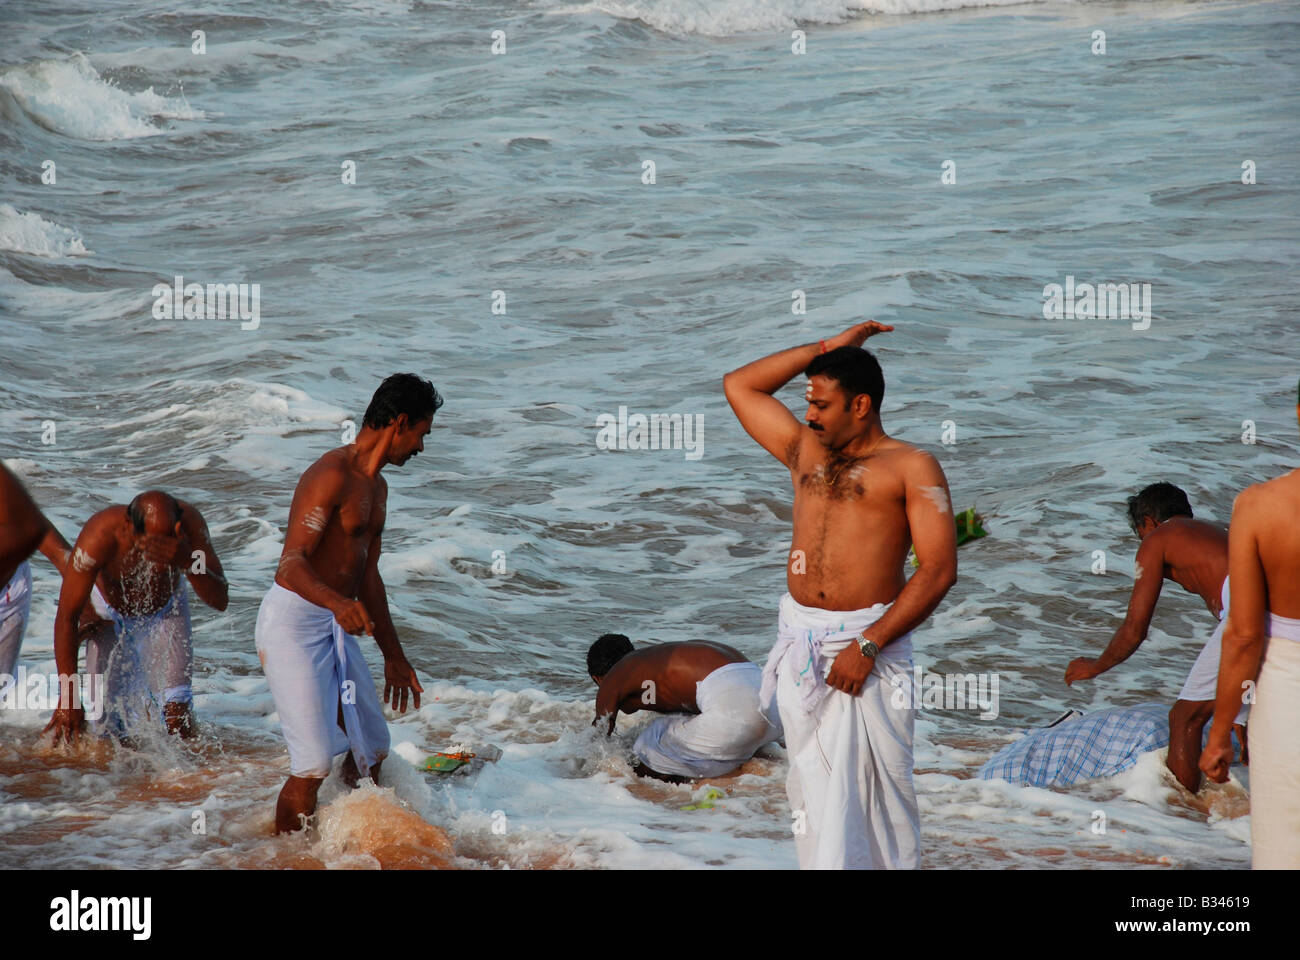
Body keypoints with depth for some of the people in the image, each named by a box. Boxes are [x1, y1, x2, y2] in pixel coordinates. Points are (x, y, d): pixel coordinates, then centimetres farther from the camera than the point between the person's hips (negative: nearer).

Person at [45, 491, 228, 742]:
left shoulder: (189, 521, -34)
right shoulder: (100, 535, -39)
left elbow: (220, 601, -33)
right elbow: (66, 618, -32)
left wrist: (187, 562, -54)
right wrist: (68, 697, -37)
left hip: (165, 611, 1)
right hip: (110, 613, -1)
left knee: (177, 712, -13)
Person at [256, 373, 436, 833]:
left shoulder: (376, 488, 16)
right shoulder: (332, 475, -16)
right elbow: (292, 562, -26)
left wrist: (394, 656, 26)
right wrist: (338, 602, -44)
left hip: (337, 627, 10)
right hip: (292, 622, -10)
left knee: (373, 748, 14)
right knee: (315, 765, -13)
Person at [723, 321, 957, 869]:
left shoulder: (911, 468, 0)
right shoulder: (806, 451, 18)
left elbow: (939, 570, -9)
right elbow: (739, 385, 26)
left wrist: (868, 646, -15)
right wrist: (826, 349, 19)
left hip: (869, 643, -5)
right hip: (799, 643, 5)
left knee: (879, 789, -5)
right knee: (814, 787, 3)